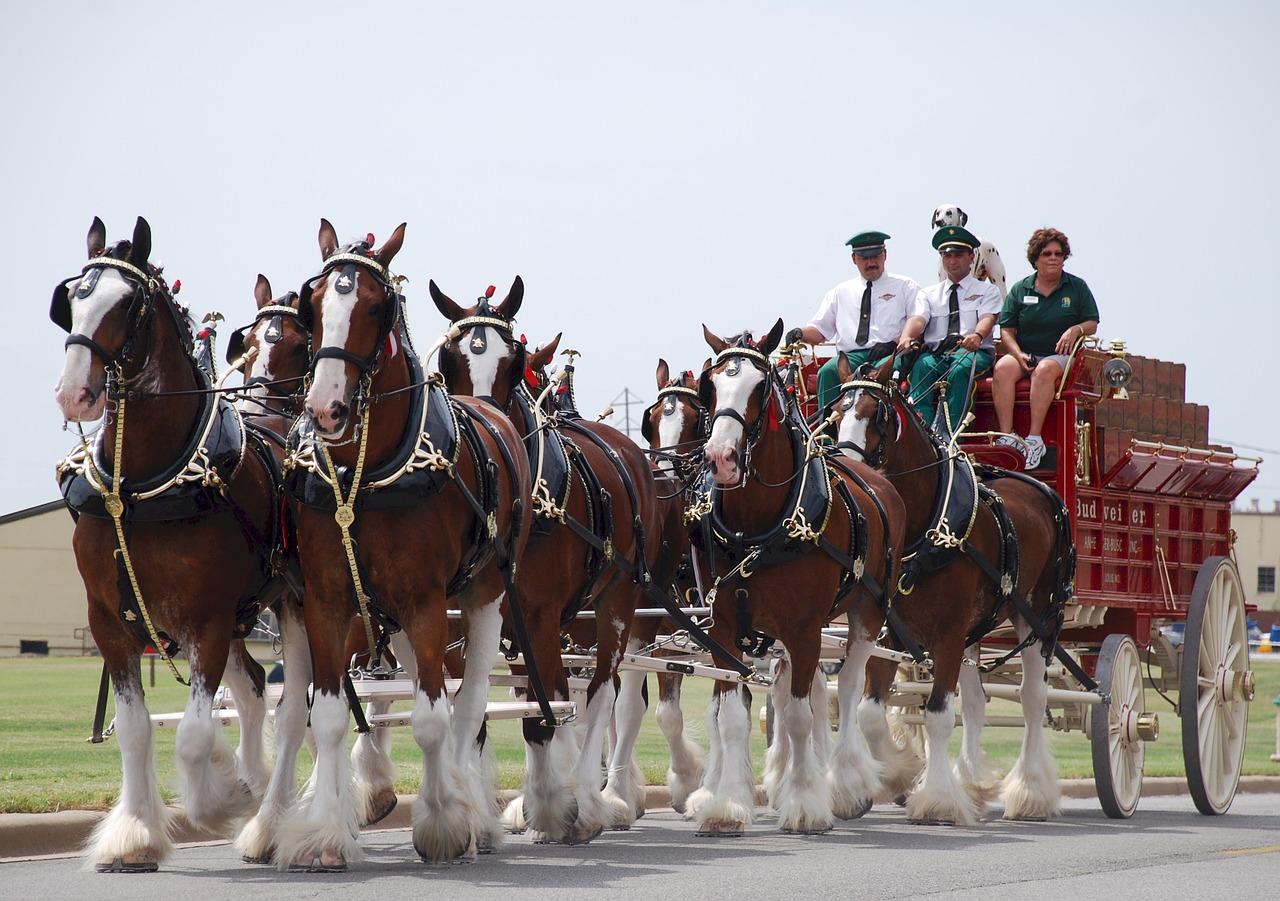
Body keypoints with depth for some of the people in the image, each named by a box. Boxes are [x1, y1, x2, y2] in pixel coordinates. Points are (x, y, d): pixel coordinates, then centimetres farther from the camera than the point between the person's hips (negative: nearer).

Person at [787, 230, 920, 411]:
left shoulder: (905, 287, 15)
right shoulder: (841, 292, 25)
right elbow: (821, 329, 22)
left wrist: (895, 343, -14)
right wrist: (800, 333, -1)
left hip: (888, 355, -3)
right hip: (850, 354, 3)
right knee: (828, 371, -29)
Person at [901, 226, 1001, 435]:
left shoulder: (987, 290, 16)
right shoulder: (928, 294, 23)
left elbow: (987, 319, -5)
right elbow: (917, 319, 3)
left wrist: (976, 336, -31)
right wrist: (906, 339, -22)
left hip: (974, 352, -2)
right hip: (934, 352, 2)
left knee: (961, 368, -37)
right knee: (922, 367, -33)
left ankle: (949, 436, -48)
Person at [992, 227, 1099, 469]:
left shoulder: (1077, 287, 10)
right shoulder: (1020, 290, 12)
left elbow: (1092, 324, 9)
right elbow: (1007, 330, 7)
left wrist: (1076, 329, -14)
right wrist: (1018, 354, -11)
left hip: (1060, 355, -2)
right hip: (1024, 353, 2)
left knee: (1045, 370, -37)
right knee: (1003, 368, -32)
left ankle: (1034, 438, -41)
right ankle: (1006, 436, -37)